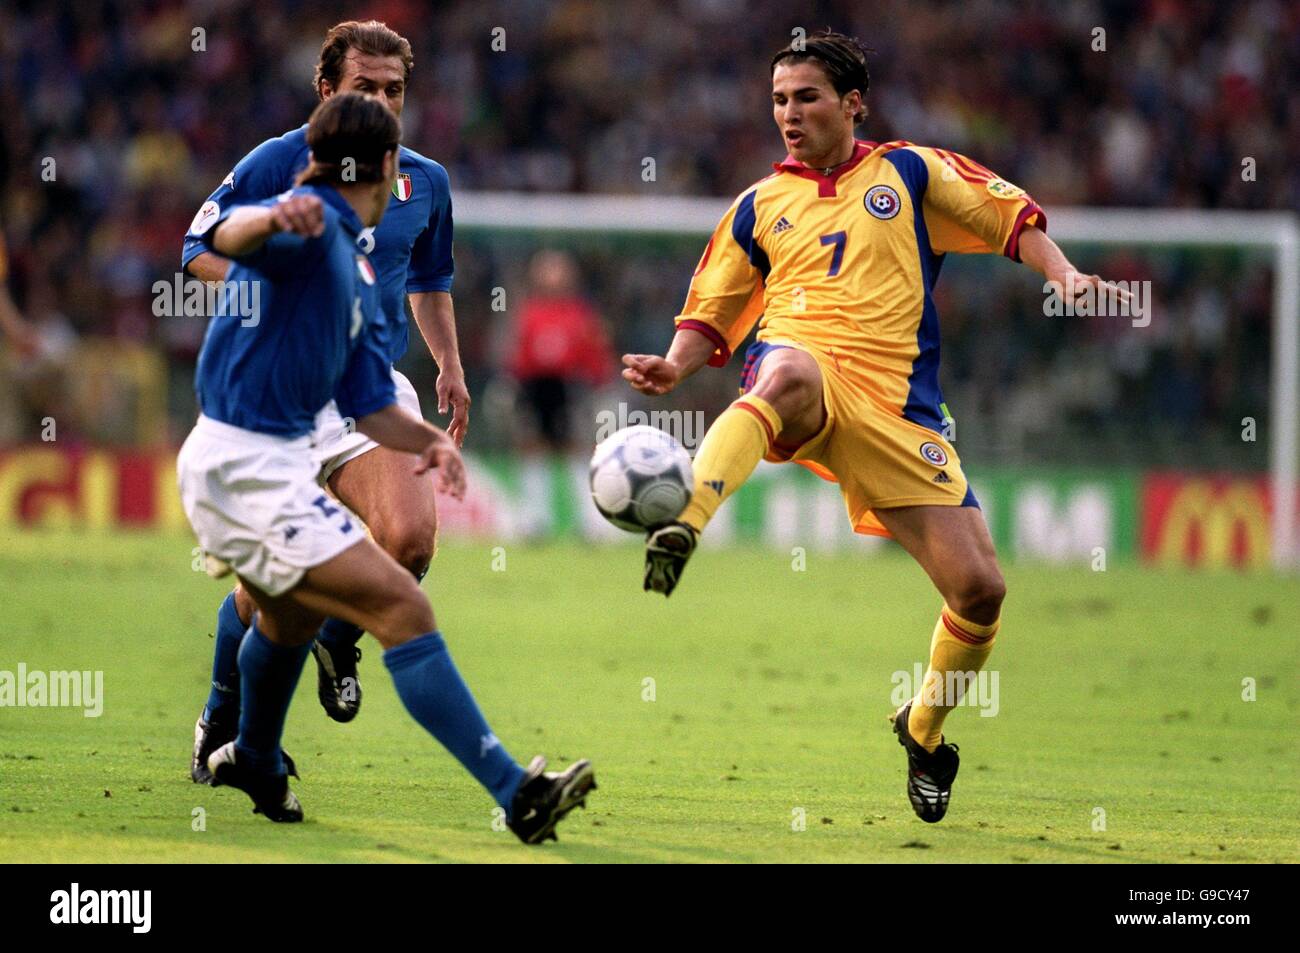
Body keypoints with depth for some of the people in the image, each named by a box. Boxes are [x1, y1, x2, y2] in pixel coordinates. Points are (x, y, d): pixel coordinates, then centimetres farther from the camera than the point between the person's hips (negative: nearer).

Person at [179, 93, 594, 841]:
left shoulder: (357, 272, 16)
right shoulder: (310, 231, -13)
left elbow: (369, 404, 17)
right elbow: (226, 235, -35)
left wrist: (430, 440, -3)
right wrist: (272, 218, -57)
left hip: (275, 466, 11)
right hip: (246, 466, -11)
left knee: (295, 606, 36)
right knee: (403, 607, -18)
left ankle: (255, 762, 61)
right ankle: (514, 792, -23)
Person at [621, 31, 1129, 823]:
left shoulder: (908, 172, 16)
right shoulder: (759, 208, 18)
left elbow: (1013, 219, 16)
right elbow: (710, 315, 20)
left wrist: (1064, 276, -2)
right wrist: (676, 367, -1)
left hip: (897, 408, 1)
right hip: (803, 378, -1)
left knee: (980, 587, -8)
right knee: (789, 371, -43)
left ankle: (925, 728, 20)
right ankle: (681, 526, -58)